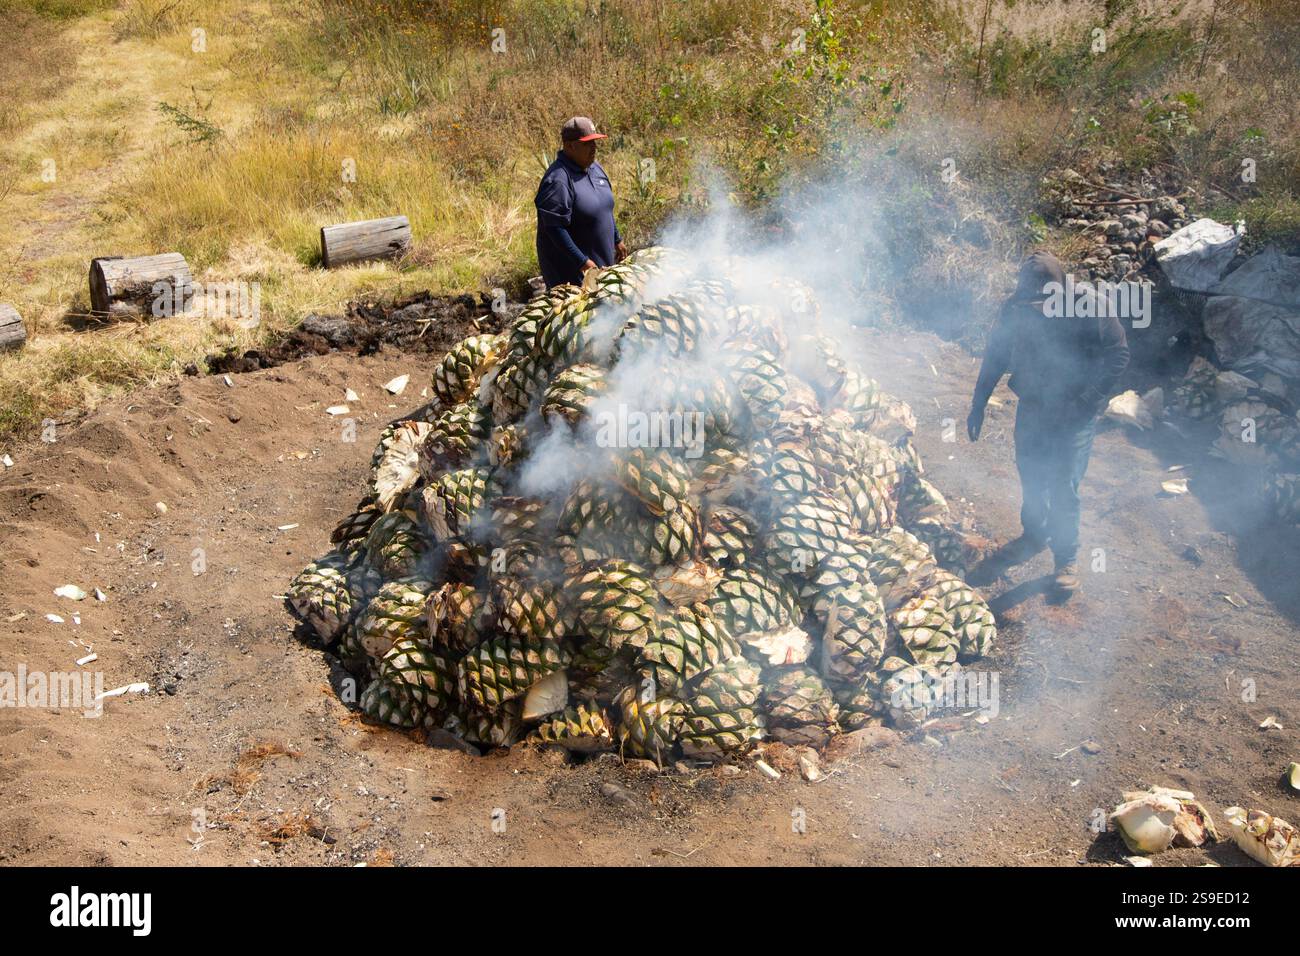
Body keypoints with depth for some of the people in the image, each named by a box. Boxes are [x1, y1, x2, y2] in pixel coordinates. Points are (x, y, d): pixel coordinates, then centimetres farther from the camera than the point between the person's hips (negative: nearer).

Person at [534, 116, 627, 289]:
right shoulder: (558, 180, -22)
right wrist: (582, 262, -27)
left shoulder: (593, 167, 7)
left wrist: (616, 240, 23)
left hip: (601, 259, 9)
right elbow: (554, 229, -25)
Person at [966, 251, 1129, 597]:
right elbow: (995, 355, 0)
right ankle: (1033, 536, 42)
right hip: (1032, 407, 4)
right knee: (1030, 477, 18)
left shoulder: (1091, 309, -24)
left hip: (1075, 414, -4)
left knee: (1063, 488, -1)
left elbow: (1118, 355, -13)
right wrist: (978, 405, 1)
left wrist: (1089, 401, -20)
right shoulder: (1015, 308, -13)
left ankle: (1066, 558, 19)